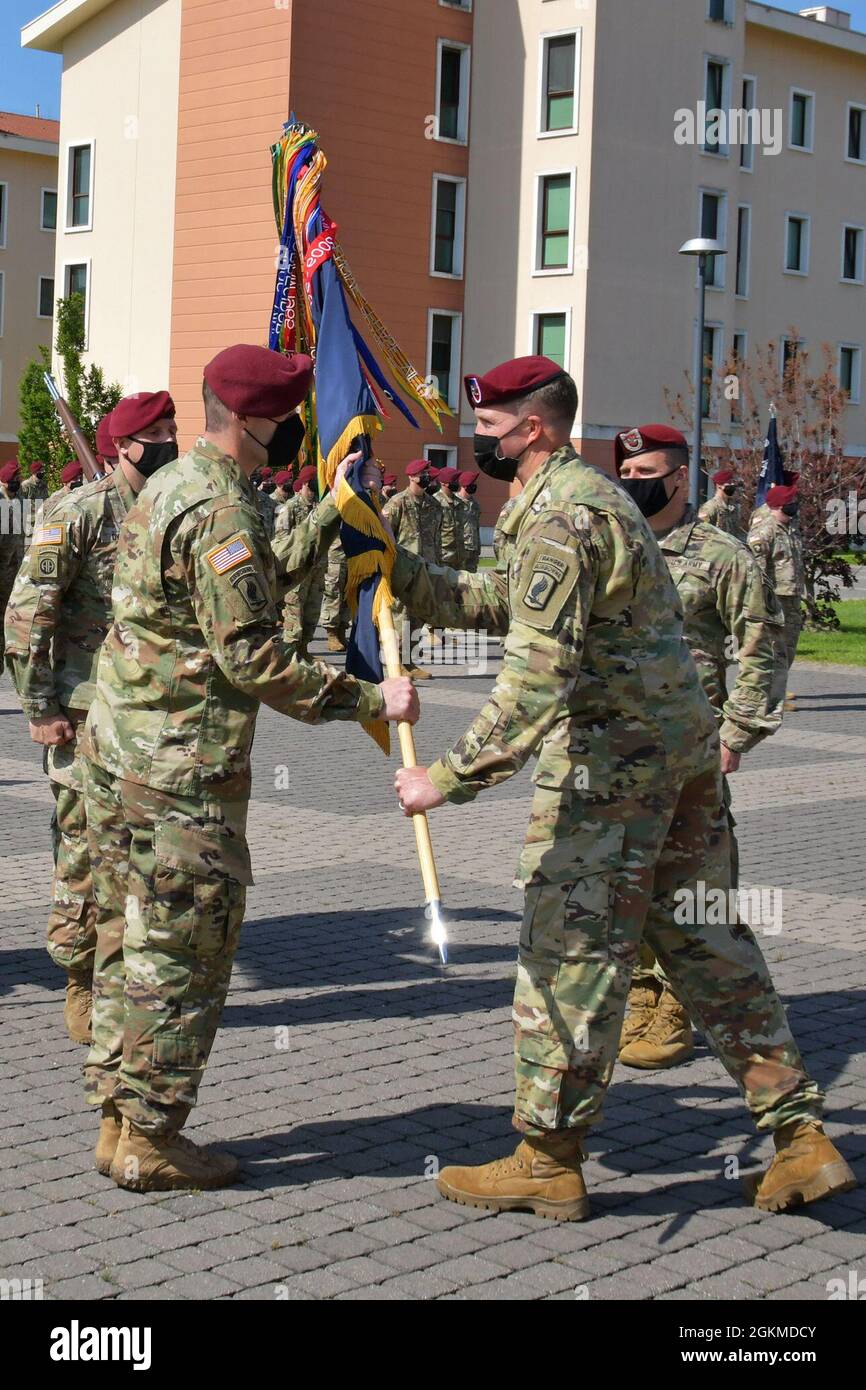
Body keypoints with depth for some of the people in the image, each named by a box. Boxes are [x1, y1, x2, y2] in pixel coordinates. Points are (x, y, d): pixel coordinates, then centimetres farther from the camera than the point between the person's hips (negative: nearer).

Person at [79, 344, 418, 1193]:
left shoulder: (166, 487, 13)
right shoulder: (221, 513, -18)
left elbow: (264, 575, 20)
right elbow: (252, 656, -22)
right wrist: (368, 700, -19)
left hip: (118, 750, 10)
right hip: (182, 771, -10)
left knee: (132, 940, 15)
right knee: (183, 953, -1)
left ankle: (120, 1121, 23)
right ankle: (150, 1140, 6)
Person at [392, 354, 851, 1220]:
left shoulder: (558, 517, -17)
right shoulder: (590, 494, 16)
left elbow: (537, 678, -27)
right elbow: (487, 603, 17)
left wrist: (449, 777, -27)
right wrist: (390, 565, 9)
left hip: (610, 761, -10)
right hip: (682, 743, 10)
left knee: (571, 952, -1)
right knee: (705, 939, 13)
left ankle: (548, 1161, 9)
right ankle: (801, 1138, 16)